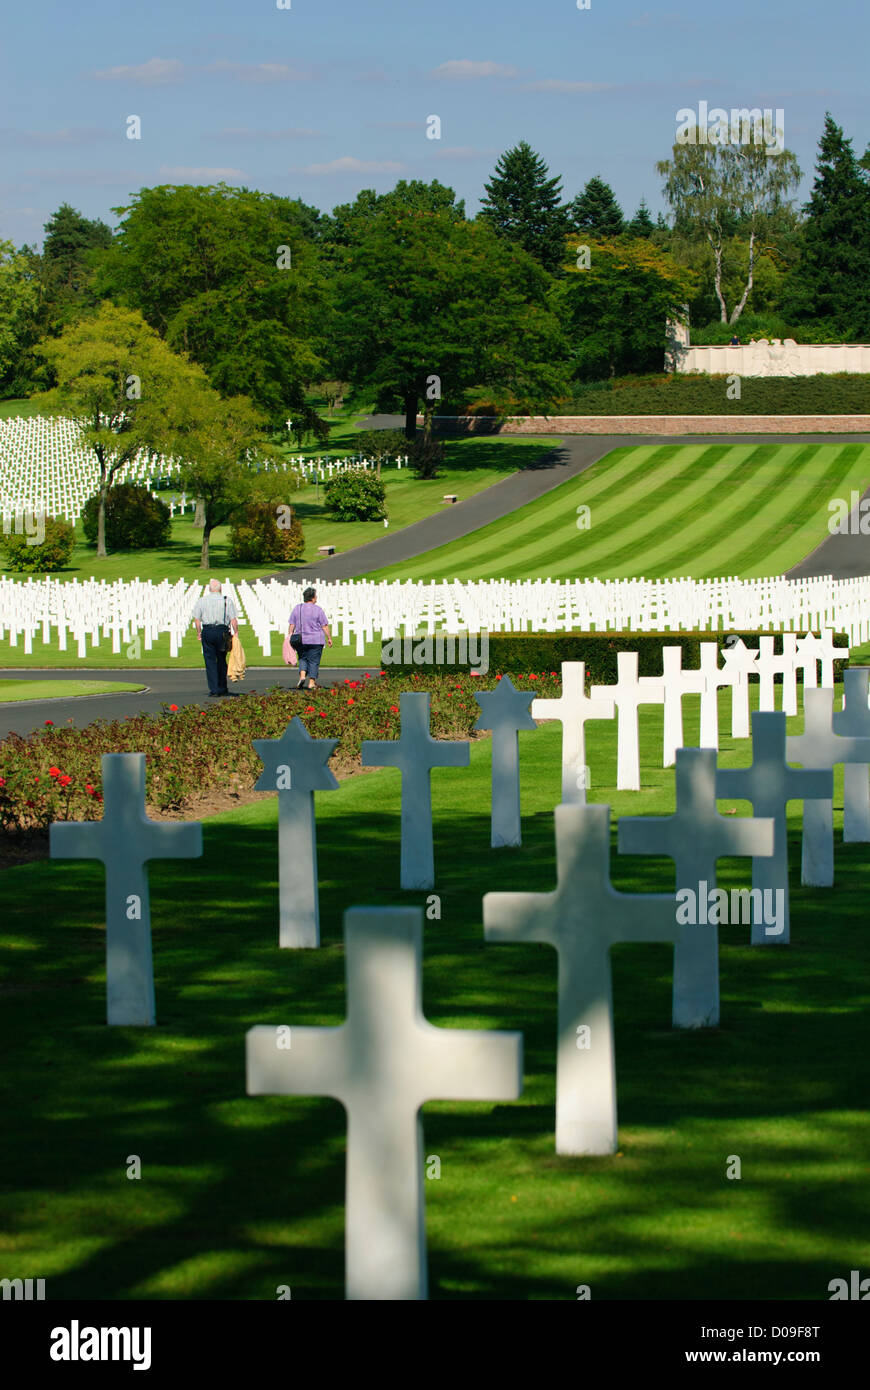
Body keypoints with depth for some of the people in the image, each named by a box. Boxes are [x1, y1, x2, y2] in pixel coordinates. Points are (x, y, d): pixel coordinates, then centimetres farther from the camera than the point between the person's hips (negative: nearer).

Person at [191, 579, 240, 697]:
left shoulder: (201, 601, 3)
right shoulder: (227, 601, 0)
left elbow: (197, 619, 0)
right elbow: (233, 620, -4)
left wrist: (199, 633, 8)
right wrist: (236, 632, 5)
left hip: (207, 631, 0)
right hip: (222, 631, 0)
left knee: (210, 661, 3)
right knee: (221, 660, 14)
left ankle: (214, 689, -3)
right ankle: (222, 689, 22)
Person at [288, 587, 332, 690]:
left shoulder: (297, 608, 3)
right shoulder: (317, 609, -7)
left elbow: (292, 625, 3)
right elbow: (325, 626, -6)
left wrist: (289, 637, 8)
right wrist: (329, 638, 1)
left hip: (301, 640, 3)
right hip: (316, 640, -3)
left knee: (303, 659, 16)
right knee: (314, 661, 4)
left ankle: (302, 676, -6)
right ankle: (312, 682, 1)